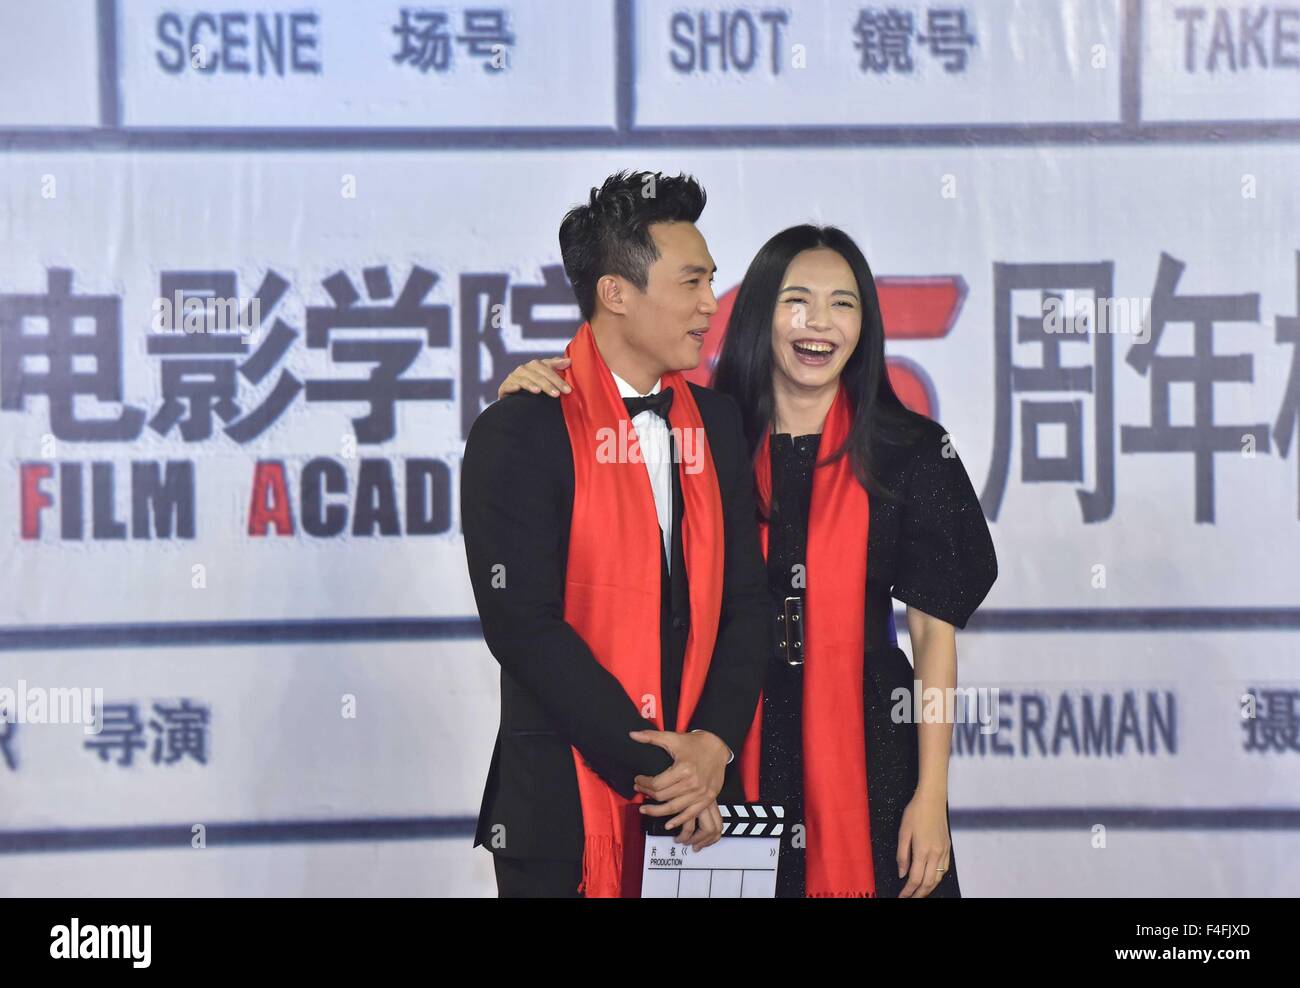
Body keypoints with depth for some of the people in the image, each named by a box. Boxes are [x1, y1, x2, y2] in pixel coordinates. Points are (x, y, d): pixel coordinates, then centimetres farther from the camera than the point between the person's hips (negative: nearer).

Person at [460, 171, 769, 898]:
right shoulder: (519, 434, -8)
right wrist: (651, 770, -14)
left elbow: (746, 598, 9)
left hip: (701, 795, 5)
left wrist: (714, 743, -6)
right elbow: (523, 624, -14)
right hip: (567, 803, -4)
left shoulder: (716, 421, 10)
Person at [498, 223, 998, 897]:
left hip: (865, 751, -1)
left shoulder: (913, 451, 0)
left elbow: (934, 629, -1)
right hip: (731, 749, 1)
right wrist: (530, 393, -9)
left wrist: (931, 794, -6)